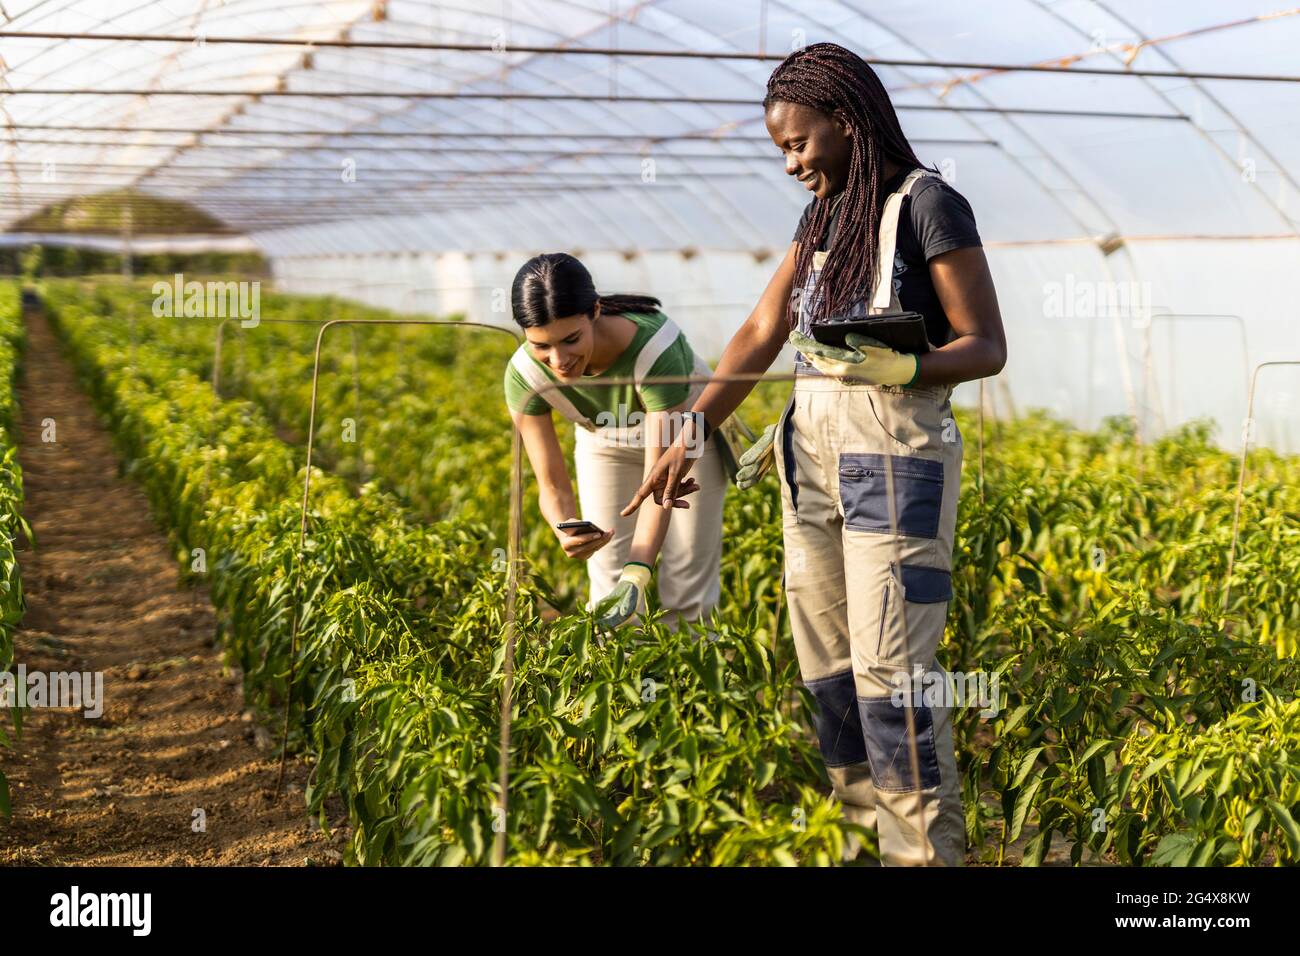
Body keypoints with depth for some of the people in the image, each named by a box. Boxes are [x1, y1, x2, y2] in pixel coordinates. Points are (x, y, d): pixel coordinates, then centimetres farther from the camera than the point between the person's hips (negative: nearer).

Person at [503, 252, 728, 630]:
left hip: (686, 433, -2)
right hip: (606, 442, 3)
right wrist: (565, 529, -48)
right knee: (609, 579, 1)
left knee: (688, 585, -2)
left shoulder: (653, 347, -43)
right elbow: (553, 484, -26)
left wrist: (638, 573, -54)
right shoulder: (524, 376, -32)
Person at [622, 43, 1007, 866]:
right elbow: (762, 335, 12)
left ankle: (931, 852, 0)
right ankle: (870, 837, 17)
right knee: (827, 671, 7)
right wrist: (689, 436, 6)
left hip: (897, 460, -7)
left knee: (890, 673, -9)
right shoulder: (826, 216, 14)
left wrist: (896, 368, -25)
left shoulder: (927, 203, -7)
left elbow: (987, 348, -8)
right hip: (812, 459, 7)